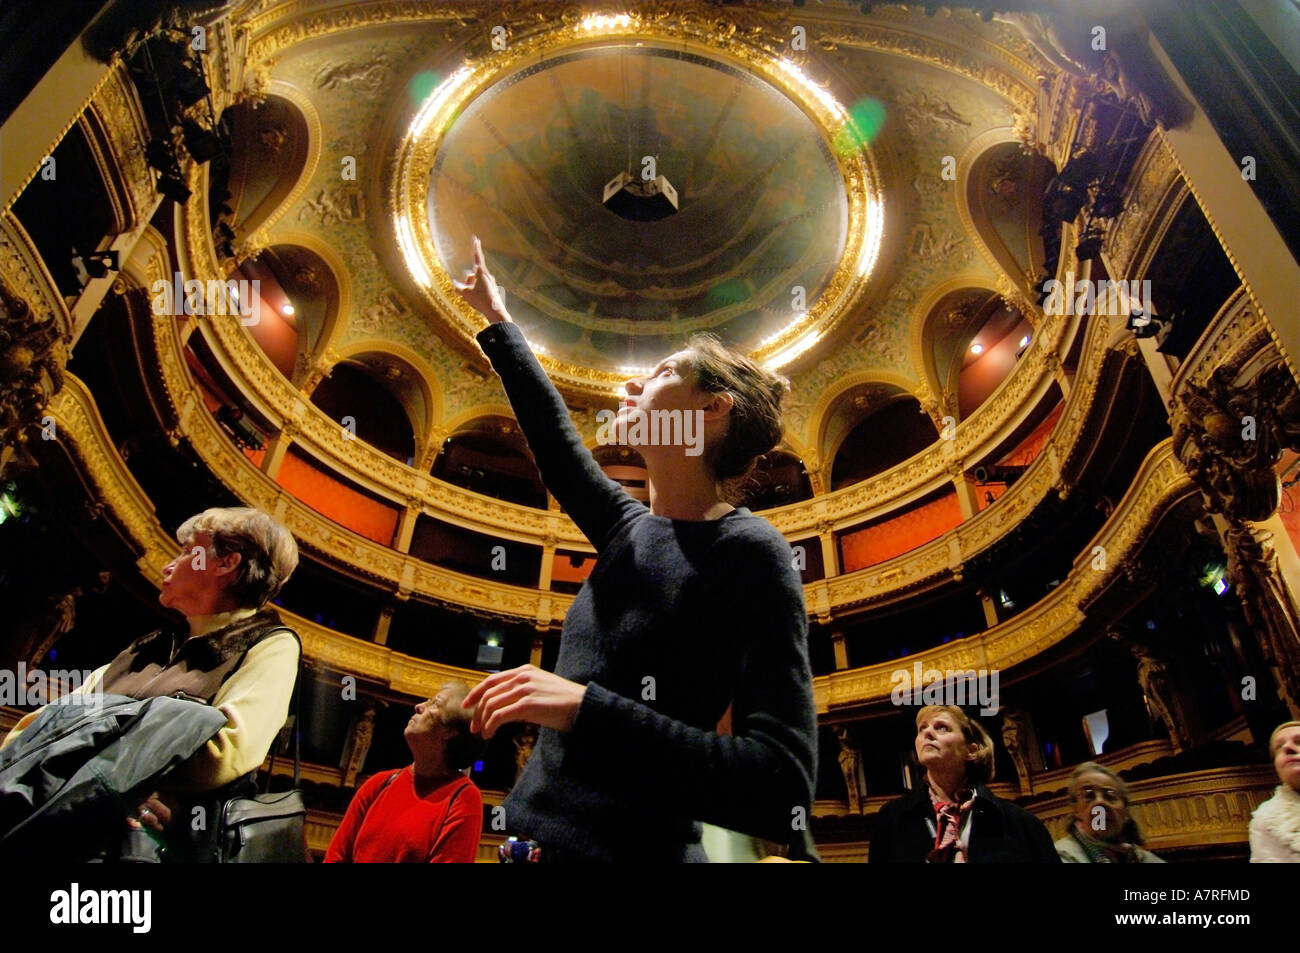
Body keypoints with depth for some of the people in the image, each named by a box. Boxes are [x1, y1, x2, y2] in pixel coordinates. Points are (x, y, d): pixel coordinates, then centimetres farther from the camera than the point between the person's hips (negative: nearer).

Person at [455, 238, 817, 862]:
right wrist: (498, 323, 28)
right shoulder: (633, 530, 3)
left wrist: (583, 707, -29)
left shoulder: (749, 553, -17)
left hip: (633, 847, -7)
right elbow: (556, 444, 17)